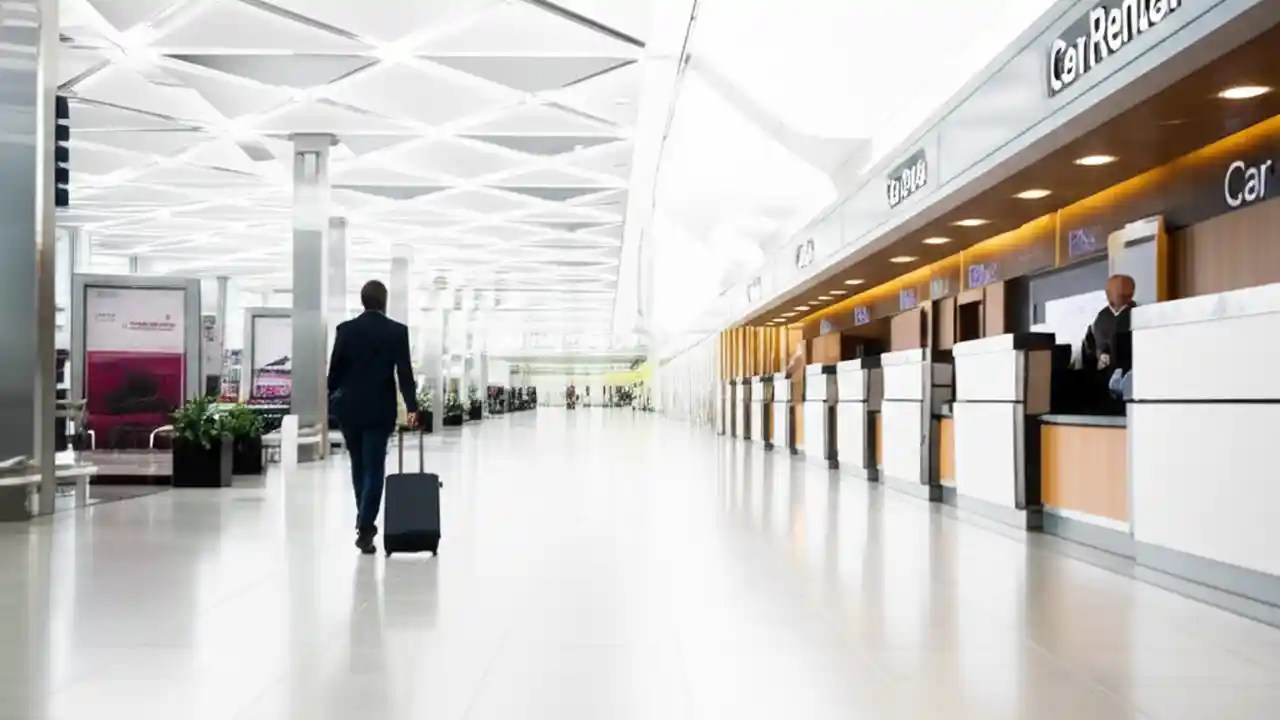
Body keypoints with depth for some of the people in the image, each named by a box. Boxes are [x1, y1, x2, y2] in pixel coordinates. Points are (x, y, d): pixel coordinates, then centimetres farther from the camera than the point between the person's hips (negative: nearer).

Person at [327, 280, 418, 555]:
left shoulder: (345, 329, 0)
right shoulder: (397, 331, -5)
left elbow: (335, 369, 2)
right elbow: (404, 372, -11)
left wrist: (331, 398, 16)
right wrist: (411, 406, -10)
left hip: (349, 408, 3)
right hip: (379, 410, -3)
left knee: (359, 466, 17)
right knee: (374, 470, -1)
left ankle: (365, 522, 26)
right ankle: (364, 527, -10)